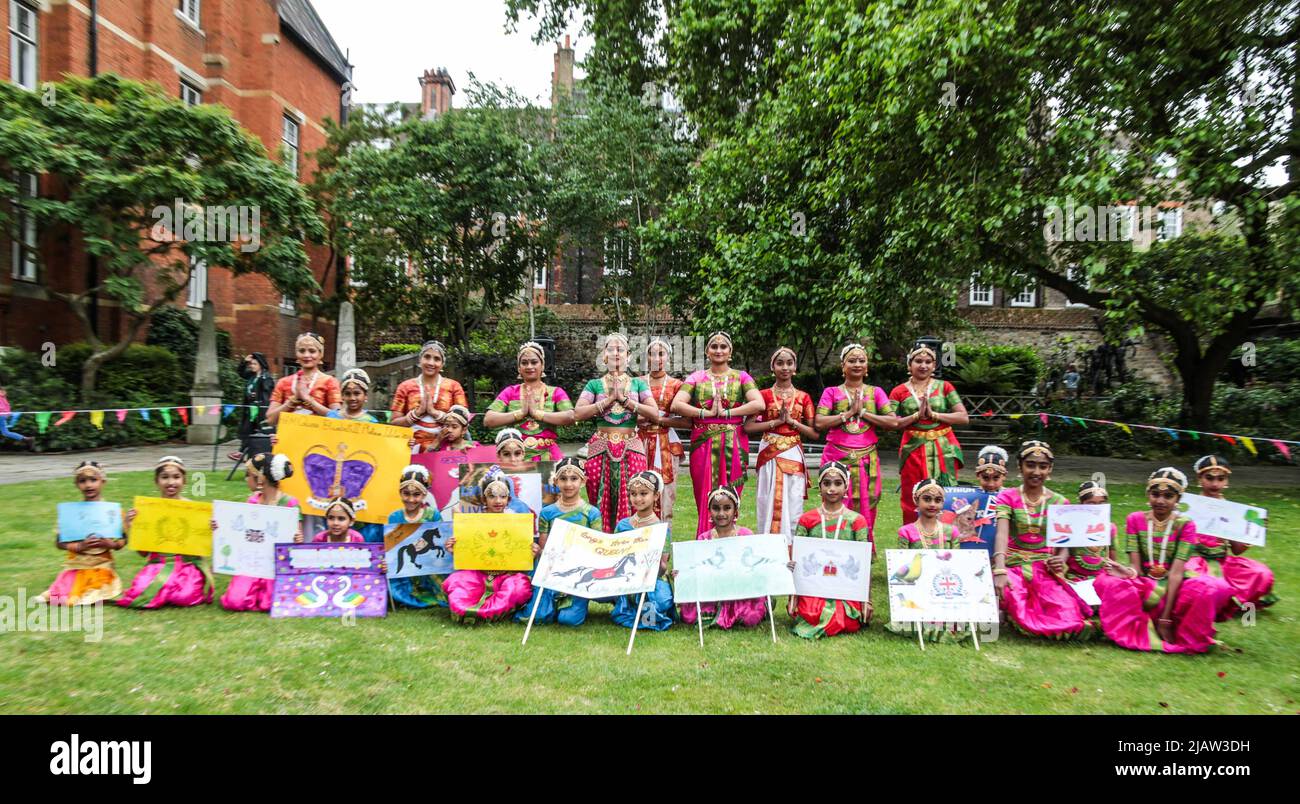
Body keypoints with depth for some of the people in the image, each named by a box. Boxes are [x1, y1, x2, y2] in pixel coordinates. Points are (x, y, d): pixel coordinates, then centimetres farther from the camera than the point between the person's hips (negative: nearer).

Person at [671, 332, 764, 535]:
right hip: (703, 444, 1)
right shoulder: (696, 378, 11)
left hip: (734, 445, 0)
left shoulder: (741, 377, 9)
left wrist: (726, 412, -11)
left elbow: (759, 404, -7)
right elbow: (676, 404, -3)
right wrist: (706, 413, -10)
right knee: (705, 501, 1)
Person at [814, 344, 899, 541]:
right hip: (837, 458, -1)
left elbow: (893, 422, -2)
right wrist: (849, 413, -9)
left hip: (866, 459, 1)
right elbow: (819, 423, -7)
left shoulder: (876, 392, 10)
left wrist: (863, 412, -7)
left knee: (865, 509, 2)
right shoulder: (831, 392, 7)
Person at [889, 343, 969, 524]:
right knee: (913, 501, 2)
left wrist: (933, 414, -10)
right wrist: (917, 415, -12)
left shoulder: (944, 387, 7)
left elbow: (964, 418, 0)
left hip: (944, 449, 0)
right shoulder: (899, 392, 6)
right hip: (913, 450, 0)